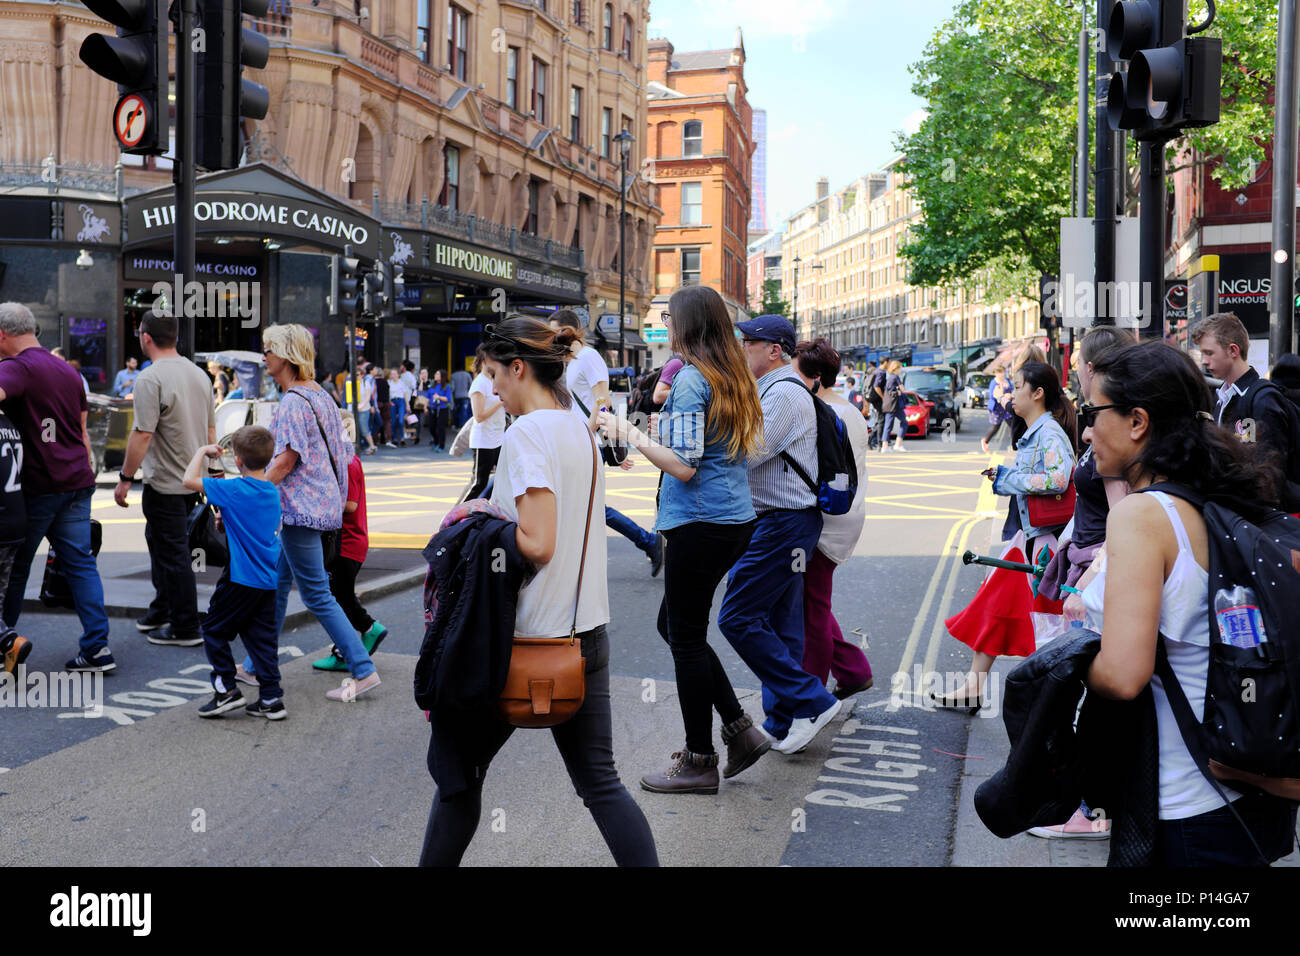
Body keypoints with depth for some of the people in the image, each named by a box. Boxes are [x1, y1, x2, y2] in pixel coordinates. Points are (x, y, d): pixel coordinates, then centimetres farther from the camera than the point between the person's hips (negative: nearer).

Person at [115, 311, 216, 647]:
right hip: (193, 480, 9)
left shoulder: (150, 378, -17)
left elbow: (142, 434, -21)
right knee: (159, 541, 23)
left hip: (165, 484, -9)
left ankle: (185, 629, 6)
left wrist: (125, 478, -13)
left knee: (174, 555, -1)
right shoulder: (199, 374, 8)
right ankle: (161, 610, 34)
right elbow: (210, 430, 14)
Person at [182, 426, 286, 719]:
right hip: (268, 580, 7)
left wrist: (202, 451, -2)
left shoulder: (235, 489, -15)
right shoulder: (272, 492, 8)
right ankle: (271, 698, 8)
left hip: (241, 579, -7)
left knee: (213, 630, 10)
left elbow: (190, 480, -14)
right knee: (261, 637, 11)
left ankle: (227, 689, 11)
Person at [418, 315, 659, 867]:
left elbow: (537, 546, -23)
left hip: (528, 639, -7)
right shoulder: (581, 430, 10)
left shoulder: (526, 434, -15)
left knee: (457, 769, 12)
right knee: (599, 780, 12)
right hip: (587, 631, 8)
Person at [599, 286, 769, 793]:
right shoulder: (733, 378, 13)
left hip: (700, 524, -9)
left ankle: (699, 761, 13)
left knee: (686, 637, 2)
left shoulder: (690, 379, -14)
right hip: (736, 520, 9)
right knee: (673, 624, 19)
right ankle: (740, 728, 19)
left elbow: (684, 465, -20)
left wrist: (630, 433, -10)